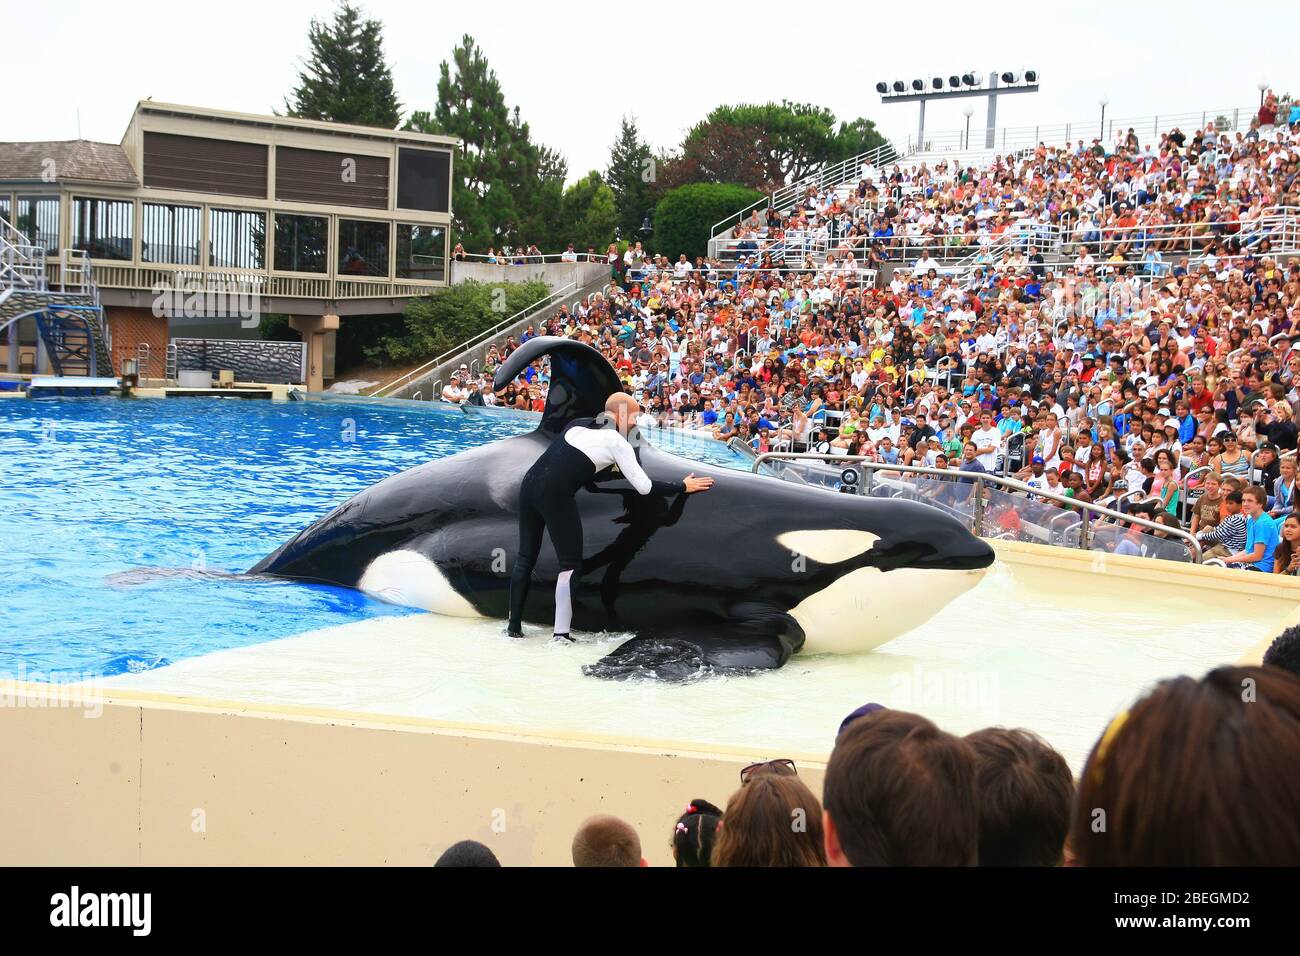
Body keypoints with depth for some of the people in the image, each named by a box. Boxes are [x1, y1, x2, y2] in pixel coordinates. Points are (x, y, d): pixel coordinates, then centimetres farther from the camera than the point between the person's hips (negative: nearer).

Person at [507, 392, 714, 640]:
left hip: (529, 482, 7)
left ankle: (514, 625, 20)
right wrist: (682, 486, 13)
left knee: (526, 557, 15)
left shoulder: (578, 423, 19)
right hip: (555, 495, -6)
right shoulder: (616, 442, 2)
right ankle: (561, 633, 2)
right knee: (571, 564, 4)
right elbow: (644, 486, 2)